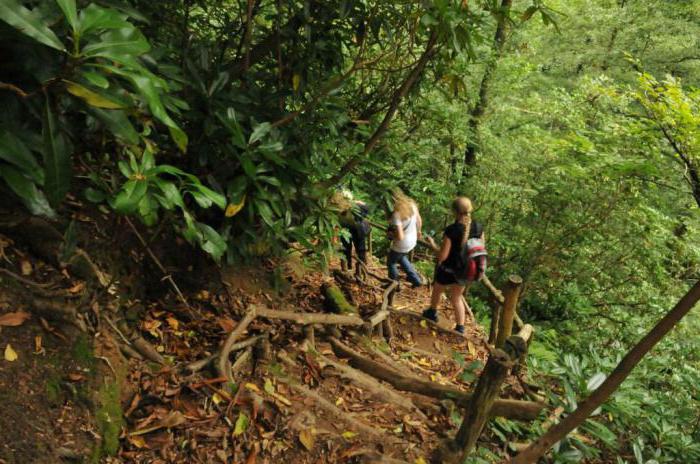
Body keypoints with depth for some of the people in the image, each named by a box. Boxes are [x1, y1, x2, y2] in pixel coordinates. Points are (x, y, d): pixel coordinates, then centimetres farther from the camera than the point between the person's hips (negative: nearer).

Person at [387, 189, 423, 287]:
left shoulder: (397, 214, -32)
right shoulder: (412, 204, -11)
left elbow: (400, 236, -32)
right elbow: (419, 221, 4)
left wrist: (390, 234, -12)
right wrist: (418, 231, 23)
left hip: (401, 245, -7)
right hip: (412, 241, 7)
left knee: (391, 262, 21)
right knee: (401, 257, 34)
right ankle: (415, 280, 38)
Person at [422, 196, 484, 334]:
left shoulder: (451, 231, -29)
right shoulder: (478, 227, -13)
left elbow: (442, 256, -24)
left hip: (448, 271, -4)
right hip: (466, 271, 4)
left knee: (437, 289, 28)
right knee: (456, 297, 27)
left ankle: (432, 313, 53)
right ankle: (460, 328, 27)